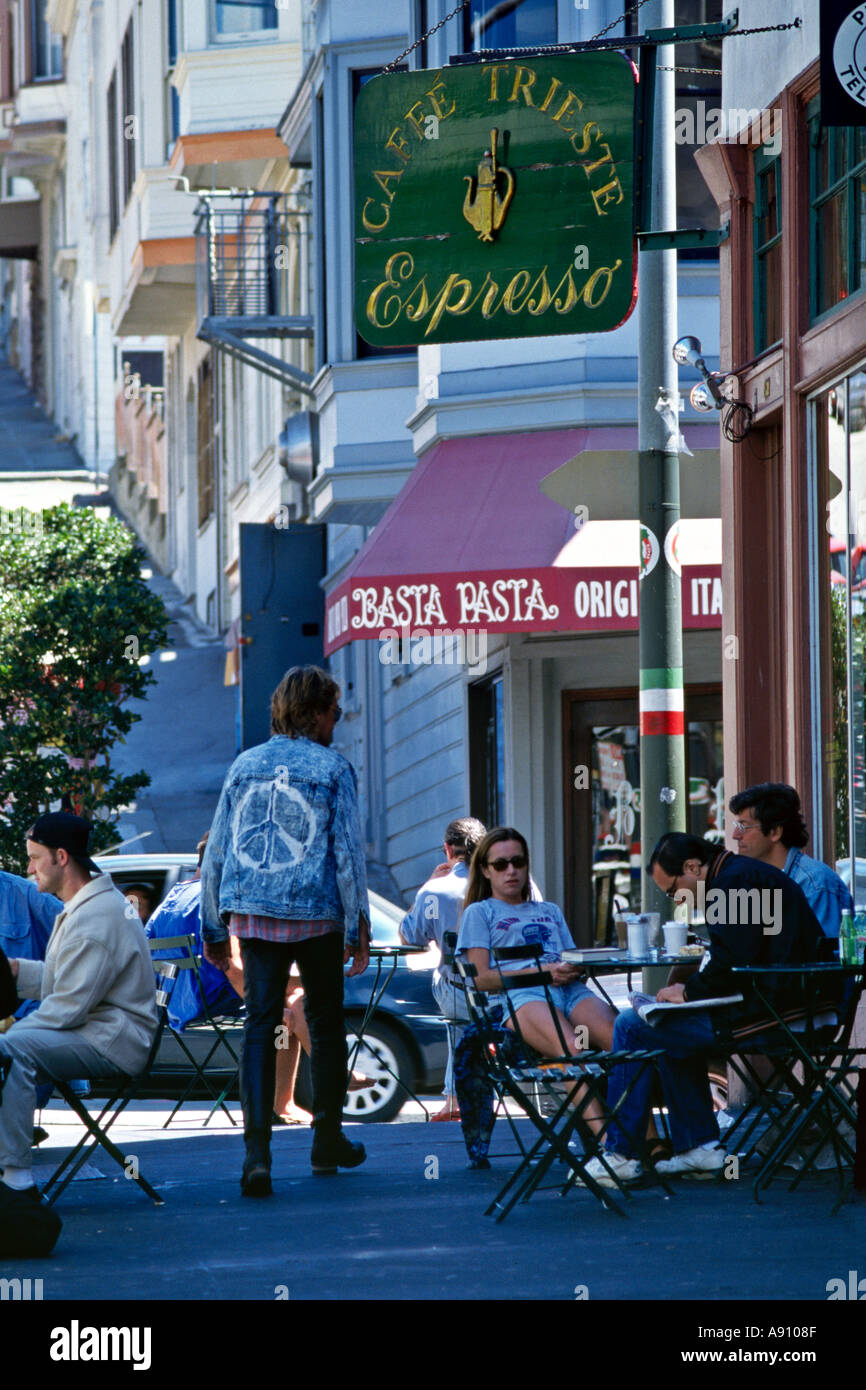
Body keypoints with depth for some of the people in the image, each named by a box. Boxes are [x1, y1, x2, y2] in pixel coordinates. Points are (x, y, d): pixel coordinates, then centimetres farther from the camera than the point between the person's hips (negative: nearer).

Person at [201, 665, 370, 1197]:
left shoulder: (245, 765, 8)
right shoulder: (333, 768, -3)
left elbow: (217, 852, 10)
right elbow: (348, 852, -6)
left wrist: (214, 927, 17)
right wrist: (359, 926, -2)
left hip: (254, 916, 3)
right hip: (317, 915, -2)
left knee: (260, 1027, -1)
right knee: (326, 1024, 14)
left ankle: (257, 1151, -16)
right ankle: (328, 1141, 25)